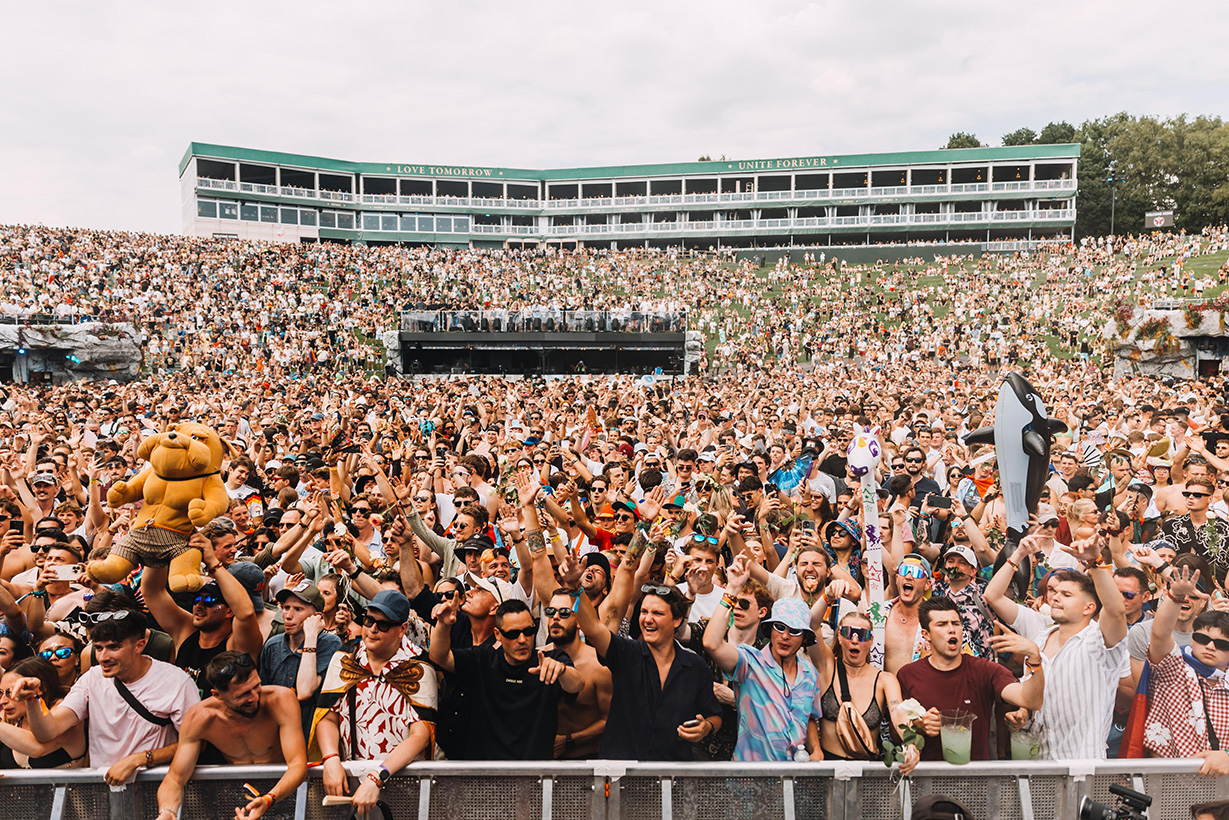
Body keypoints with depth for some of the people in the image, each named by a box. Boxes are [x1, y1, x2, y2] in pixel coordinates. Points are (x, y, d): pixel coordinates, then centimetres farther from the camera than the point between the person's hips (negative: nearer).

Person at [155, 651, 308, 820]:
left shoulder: (281, 700, -24)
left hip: (282, 787, -2)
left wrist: (268, 800, -44)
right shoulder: (197, 718, -16)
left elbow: (297, 765, -26)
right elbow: (174, 779, -10)